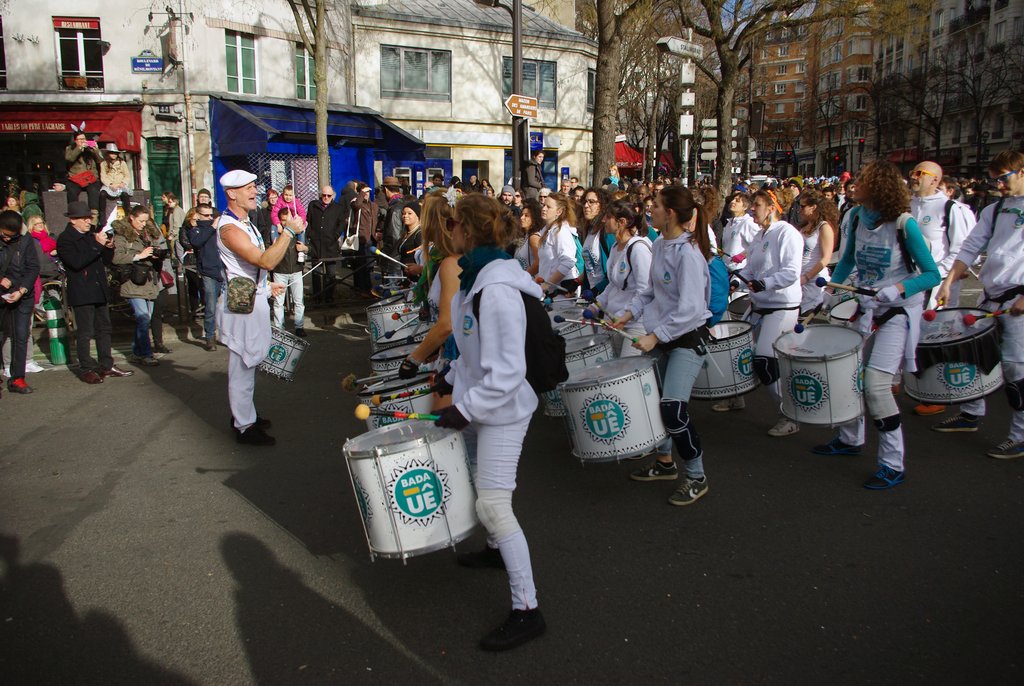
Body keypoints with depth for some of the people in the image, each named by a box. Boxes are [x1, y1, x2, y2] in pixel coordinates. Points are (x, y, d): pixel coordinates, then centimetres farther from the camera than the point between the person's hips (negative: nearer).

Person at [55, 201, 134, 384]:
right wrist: (97, 245, -24)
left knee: (104, 329, 11)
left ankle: (106, 366, 18)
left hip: (99, 290, 7)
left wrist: (109, 247, -4)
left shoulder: (92, 234, 13)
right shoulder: (65, 239, -8)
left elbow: (106, 259, 17)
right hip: (81, 292, -7)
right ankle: (86, 369, 5)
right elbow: (76, 262, -22)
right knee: (85, 333, -3)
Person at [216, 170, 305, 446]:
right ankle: (244, 427, 6)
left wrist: (266, 286, 21)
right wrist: (289, 231, -28)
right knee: (242, 366, -2)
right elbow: (266, 261, -30)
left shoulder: (244, 223, 14)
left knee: (247, 364, 19)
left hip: (253, 299, 11)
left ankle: (244, 414, 32)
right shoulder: (229, 228, -20)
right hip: (241, 305, -11)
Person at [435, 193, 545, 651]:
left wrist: (466, 409, -22)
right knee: (480, 484, 25)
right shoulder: (476, 277, 5)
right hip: (478, 401, 10)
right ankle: (495, 550, 50)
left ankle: (527, 610, 0)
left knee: (493, 504, -9)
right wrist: (454, 380, 15)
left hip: (501, 409, -10)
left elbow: (507, 372, -27)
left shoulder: (497, 290, -27)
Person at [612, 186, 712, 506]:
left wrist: (655, 336, -25)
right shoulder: (659, 245, 5)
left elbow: (690, 308, -26)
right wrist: (631, 312, 3)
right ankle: (664, 462, 35)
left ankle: (697, 478, 5)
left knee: (673, 407, -14)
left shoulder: (688, 253, -22)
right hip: (663, 336, 9)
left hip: (688, 338, -9)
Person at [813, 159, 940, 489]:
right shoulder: (858, 217, -2)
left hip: (899, 312, -6)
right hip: (868, 309, 6)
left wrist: (899, 288, -29)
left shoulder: (904, 224, -19)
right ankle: (850, 439, 36)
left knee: (875, 382, -13)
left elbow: (932, 275, -15)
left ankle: (893, 464, -1)